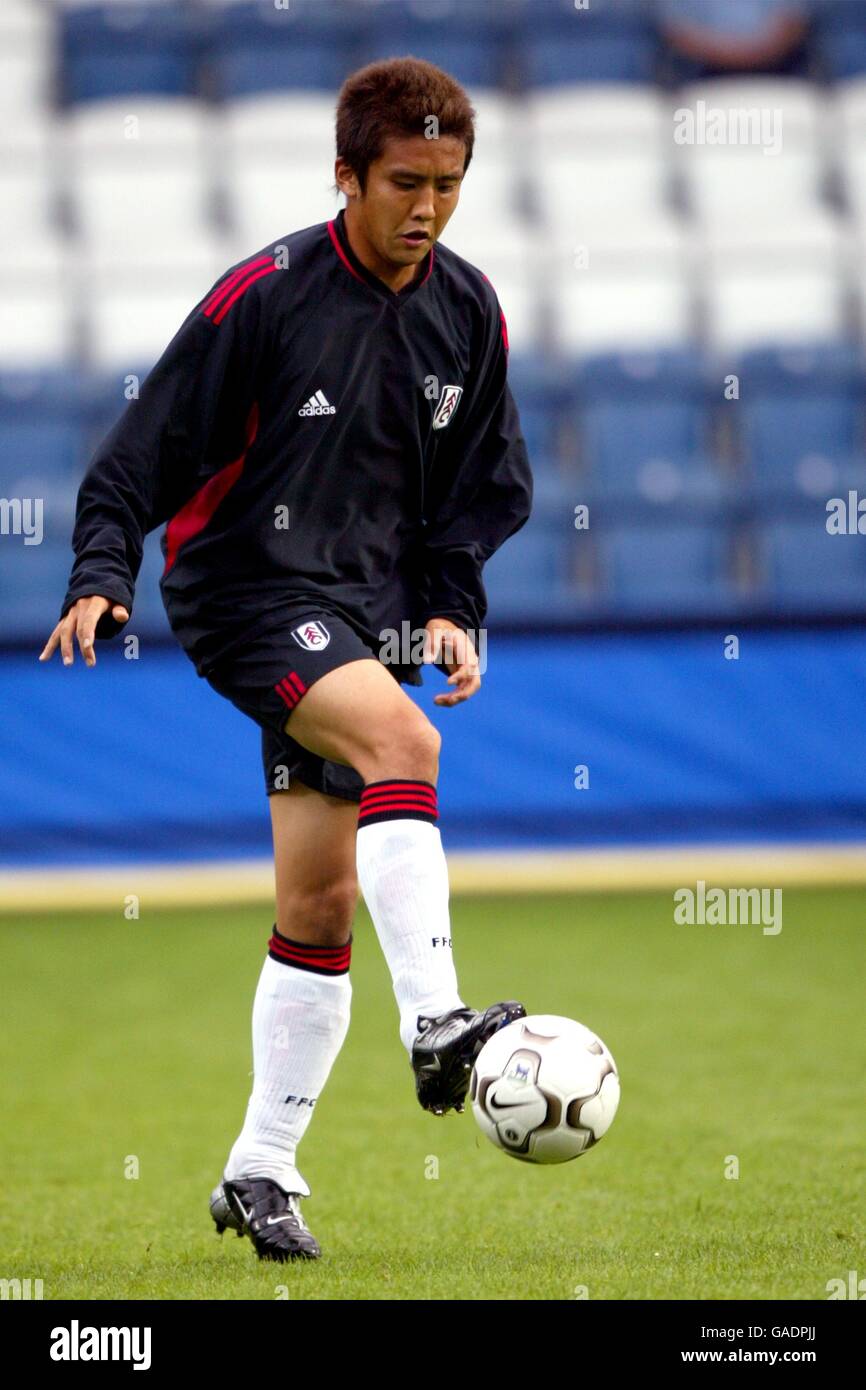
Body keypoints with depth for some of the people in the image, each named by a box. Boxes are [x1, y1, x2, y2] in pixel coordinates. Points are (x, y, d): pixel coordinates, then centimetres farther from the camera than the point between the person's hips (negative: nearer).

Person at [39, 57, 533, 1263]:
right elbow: (150, 446, -8)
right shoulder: (267, 294, -11)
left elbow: (482, 484, 16)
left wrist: (450, 606, 5)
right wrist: (102, 574, -18)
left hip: (361, 615, 6)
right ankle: (437, 1028, -38)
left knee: (320, 905, 4)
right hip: (246, 588, -6)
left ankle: (262, 1171, 13)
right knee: (404, 742, -33)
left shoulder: (468, 313, 5)